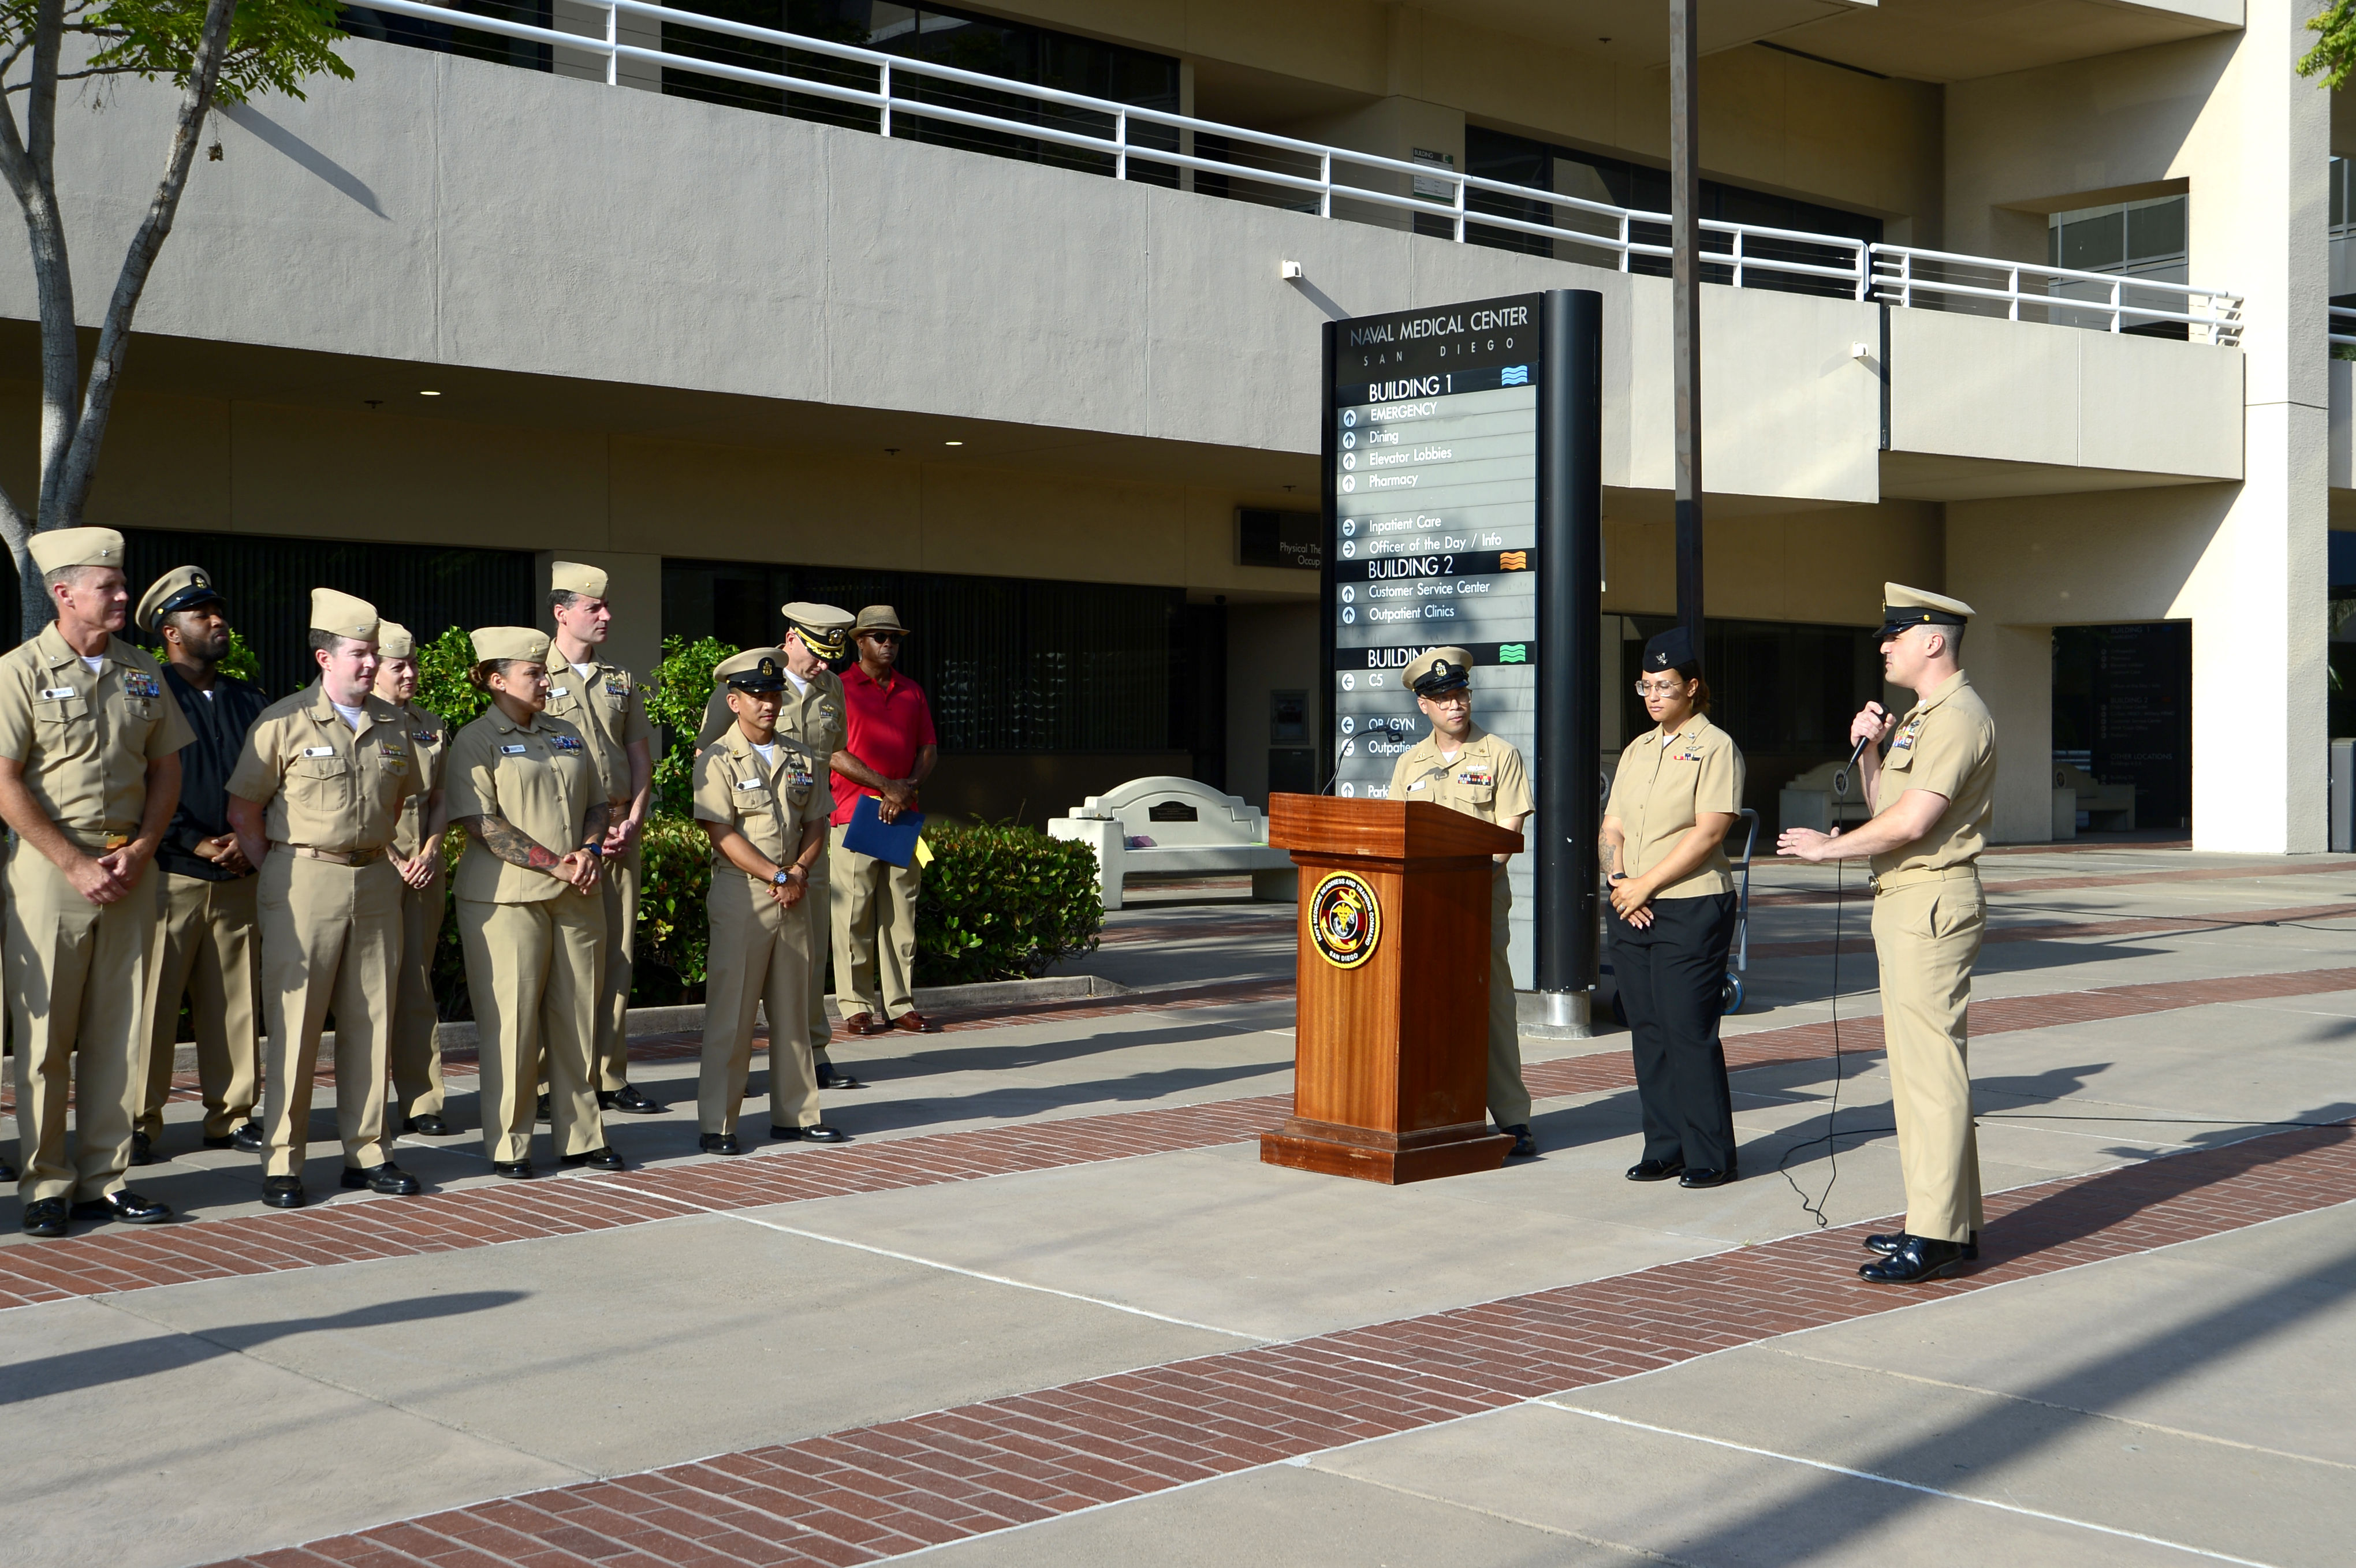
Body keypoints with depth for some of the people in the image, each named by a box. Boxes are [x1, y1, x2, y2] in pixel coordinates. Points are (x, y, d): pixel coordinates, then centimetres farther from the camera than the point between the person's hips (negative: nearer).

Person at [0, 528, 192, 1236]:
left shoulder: (142, 672, 11)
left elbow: (166, 770, 14)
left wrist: (139, 851, -1)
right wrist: (77, 865, -13)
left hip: (130, 869, 5)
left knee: (119, 1033, 6)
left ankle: (104, 1178, 14)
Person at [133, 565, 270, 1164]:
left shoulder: (250, 702, 17)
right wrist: (198, 843, -12)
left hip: (239, 879, 5)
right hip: (168, 875, -5)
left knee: (236, 1002, 6)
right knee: (151, 1004, -4)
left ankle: (231, 1114, 15)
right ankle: (139, 1123, 4)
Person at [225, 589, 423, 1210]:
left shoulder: (392, 724, 10)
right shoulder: (284, 721, -5)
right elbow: (243, 810, -2)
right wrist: (281, 874, -2)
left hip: (376, 882, 5)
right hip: (305, 884, -5)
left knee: (370, 1020, 7)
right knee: (295, 1023, -3)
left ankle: (368, 1153, 16)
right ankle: (282, 1164, 3)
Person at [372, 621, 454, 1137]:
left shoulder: (432, 727, 15)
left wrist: (431, 852, -1)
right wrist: (390, 861, -11)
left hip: (423, 869, 5)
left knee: (418, 984, 6)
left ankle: (420, 1100, 9)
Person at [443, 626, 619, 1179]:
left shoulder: (567, 735, 16)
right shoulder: (475, 742, -3)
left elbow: (599, 804, 19)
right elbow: (482, 824, -13)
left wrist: (590, 851, -2)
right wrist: (556, 864, -17)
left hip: (576, 898, 6)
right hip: (507, 898, -6)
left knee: (577, 1015, 7)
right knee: (512, 1019, -3)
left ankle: (582, 1136, 15)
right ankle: (508, 1144, 6)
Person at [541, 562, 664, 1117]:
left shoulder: (621, 681, 16)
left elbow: (641, 755, 14)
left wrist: (632, 820, -1)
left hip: (621, 832, 5)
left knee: (617, 955, 6)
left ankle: (611, 1078, 12)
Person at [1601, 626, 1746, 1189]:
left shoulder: (1715, 747, -4)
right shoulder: (1636, 751, 18)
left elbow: (1709, 832, -13)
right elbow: (1612, 826, 15)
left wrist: (1646, 884, -14)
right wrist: (1618, 879, -4)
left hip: (1692, 908, -7)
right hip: (1631, 910, 7)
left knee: (1689, 1032, -7)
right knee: (1648, 1032, 7)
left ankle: (1711, 1156, 0)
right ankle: (1664, 1150, 14)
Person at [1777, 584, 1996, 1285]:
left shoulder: (1957, 716, -14)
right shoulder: (1918, 717, 20)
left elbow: (1911, 821, -21)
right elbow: (1884, 805, 22)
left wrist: (1829, 846, -8)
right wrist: (1869, 750, 6)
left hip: (1933, 904, -11)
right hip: (1903, 904, 11)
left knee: (1933, 1066, -10)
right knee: (1916, 1065, 13)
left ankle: (1937, 1235, -10)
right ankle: (1951, 1219, 20)